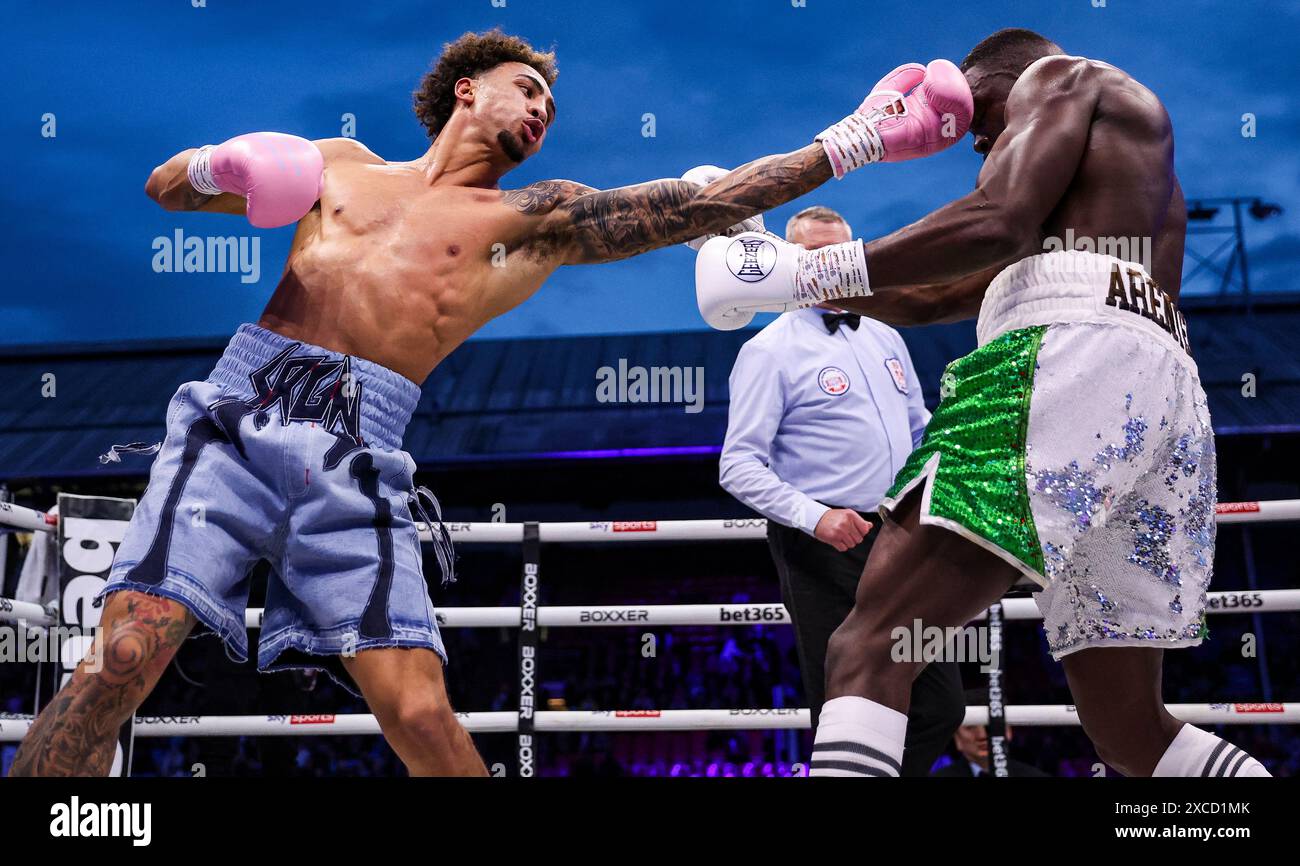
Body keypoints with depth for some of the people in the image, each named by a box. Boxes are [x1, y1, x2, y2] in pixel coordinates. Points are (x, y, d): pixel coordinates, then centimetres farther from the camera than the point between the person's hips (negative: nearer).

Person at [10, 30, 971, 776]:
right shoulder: (340, 164, 23)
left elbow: (699, 202, 8)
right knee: (127, 656, -18)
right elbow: (163, 187, 27)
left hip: (357, 451, -1)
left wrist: (851, 141, 2)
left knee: (421, 713, -14)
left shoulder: (535, 219, 17)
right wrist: (215, 165, 4)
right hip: (239, 407, 1)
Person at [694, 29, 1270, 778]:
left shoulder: (1060, 76, 18)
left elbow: (998, 222, -5)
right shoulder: (1133, 180, 42)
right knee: (1131, 731, 15)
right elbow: (933, 300, 38)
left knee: (868, 652, -19)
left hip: (1077, 359, -9)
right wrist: (776, 263, 36)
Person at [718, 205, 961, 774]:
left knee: (941, 707, 6)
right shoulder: (769, 351, -3)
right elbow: (740, 466, -10)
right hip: (826, 555, -6)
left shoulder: (885, 338, 18)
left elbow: (921, 429, 30)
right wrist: (814, 516, -23)